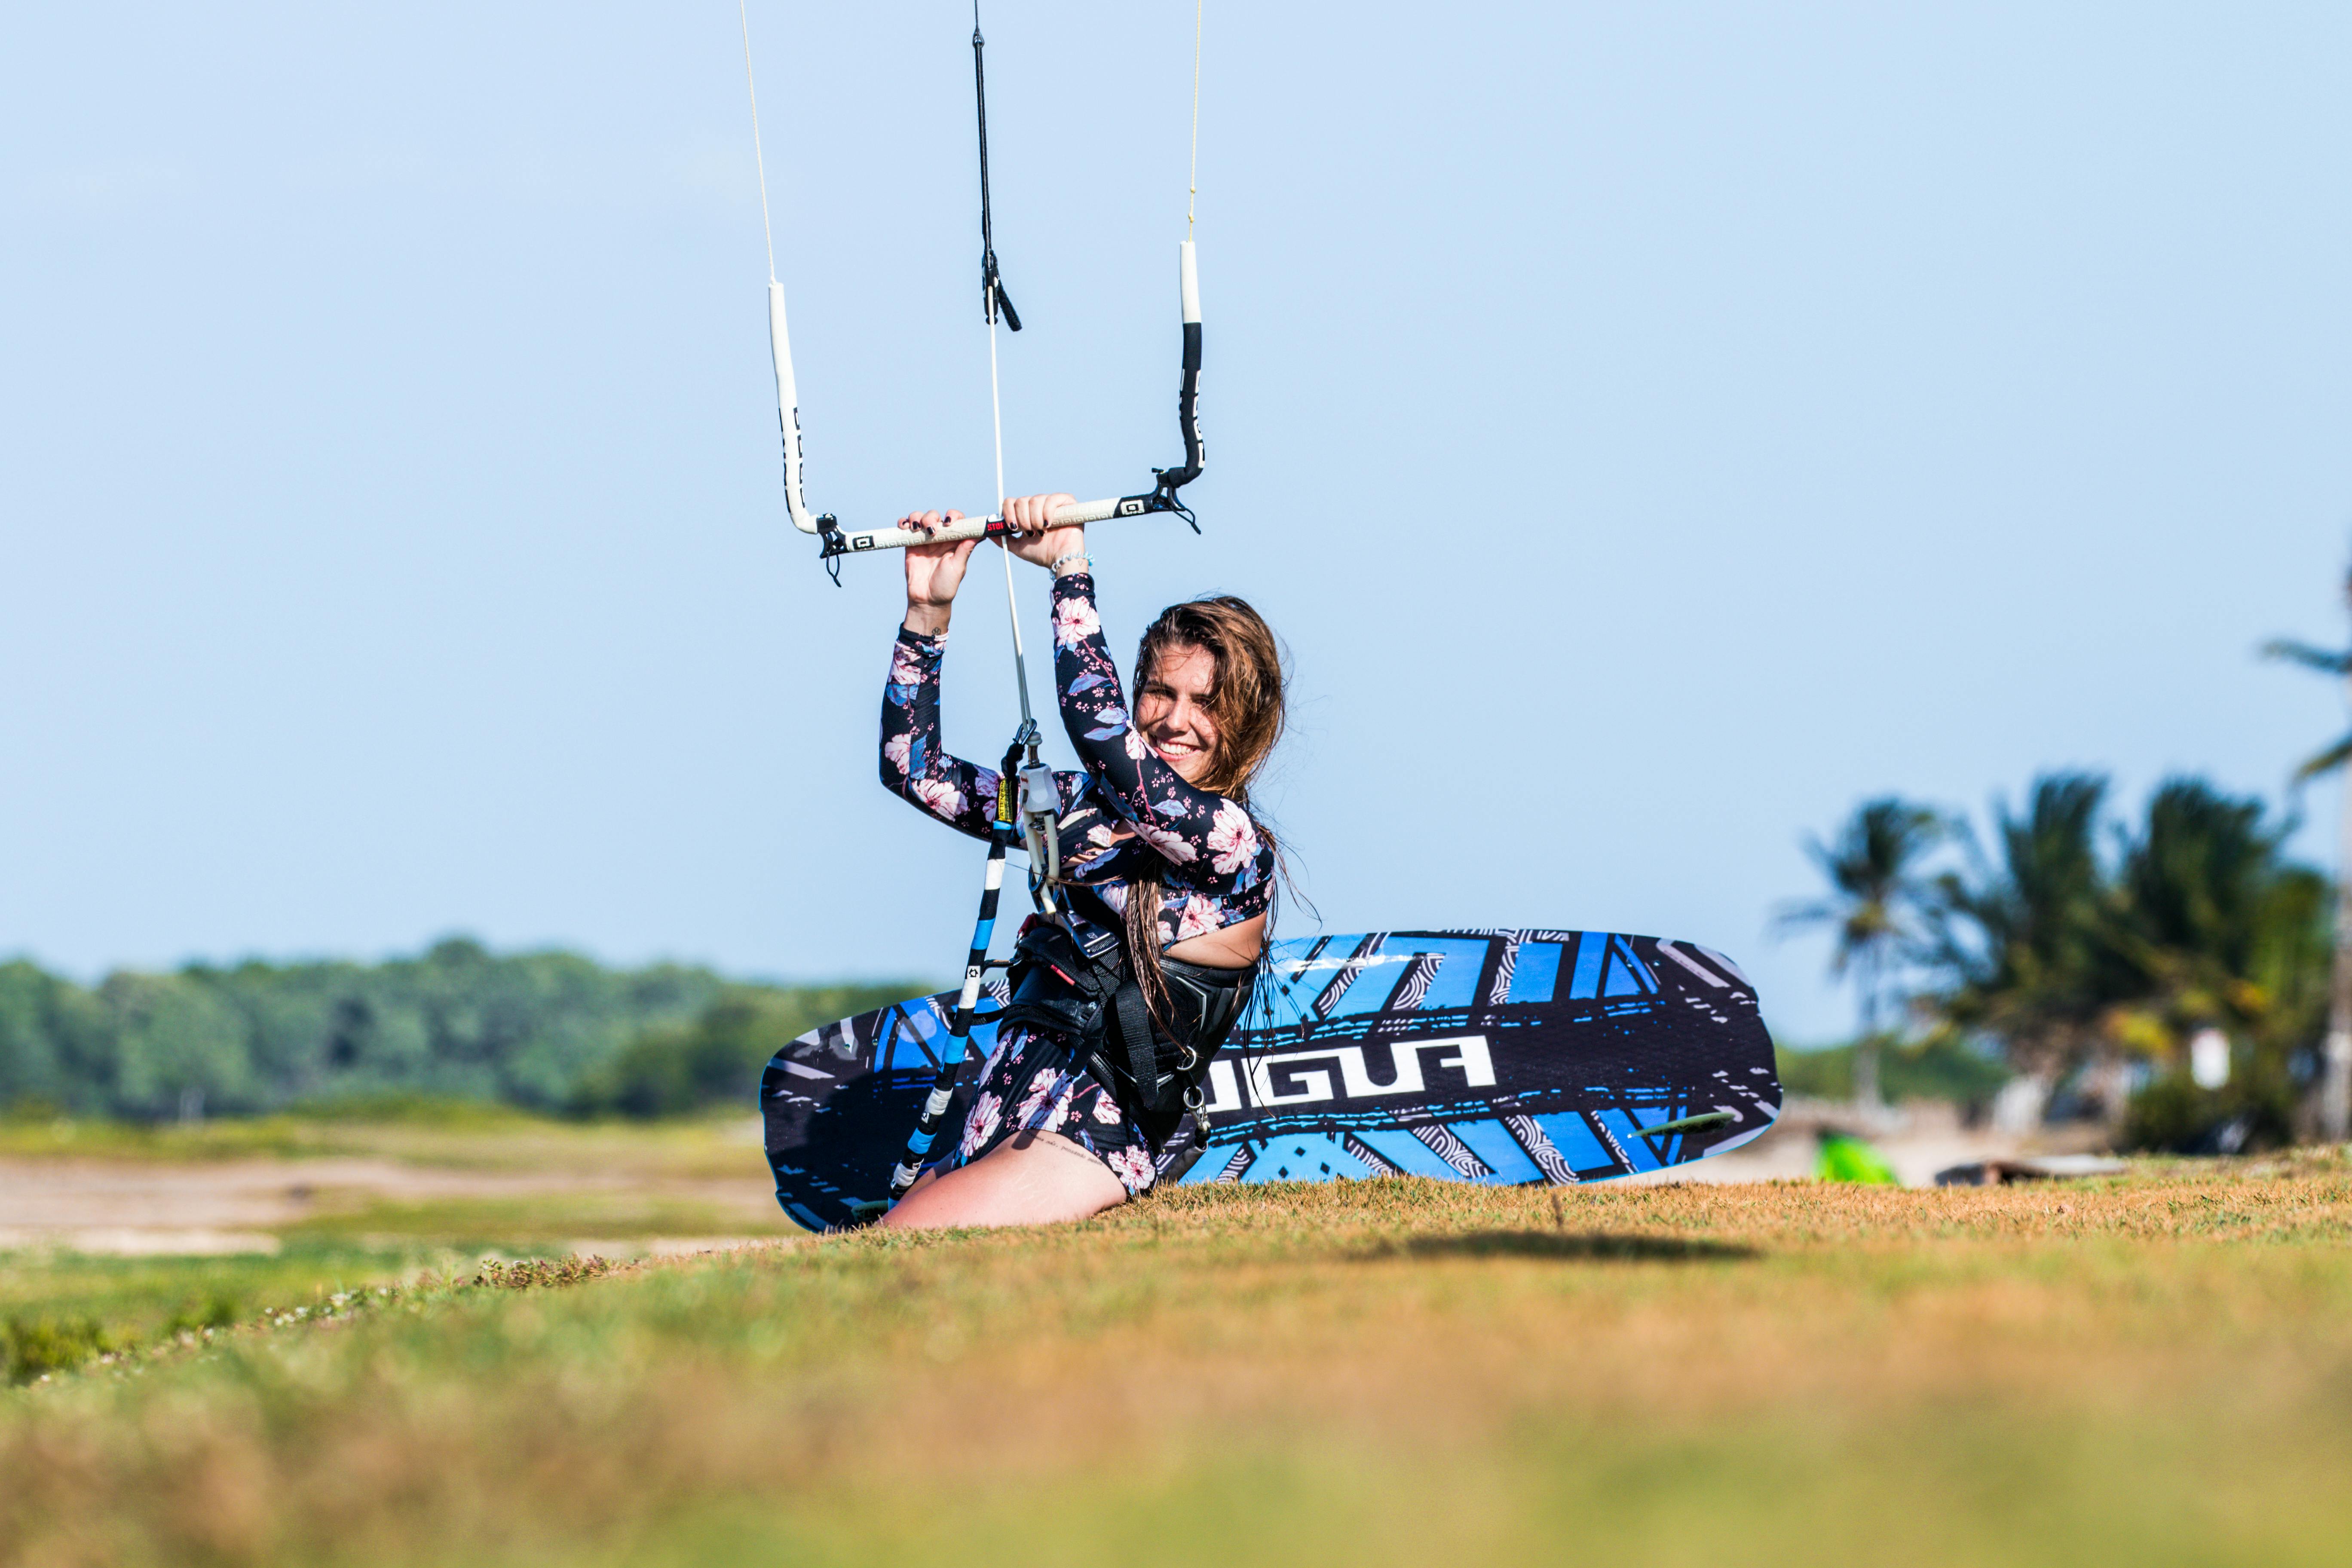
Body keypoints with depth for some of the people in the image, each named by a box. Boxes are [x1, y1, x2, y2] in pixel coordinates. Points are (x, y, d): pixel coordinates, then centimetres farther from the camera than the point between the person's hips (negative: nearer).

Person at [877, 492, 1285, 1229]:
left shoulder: (1234, 845, -7)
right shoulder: (1087, 806, 16)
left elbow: (1100, 729, -21)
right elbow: (913, 767, 23)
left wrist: (1070, 567, -13)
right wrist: (927, 611, 13)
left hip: (1092, 1145, -8)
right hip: (989, 1137, 8)